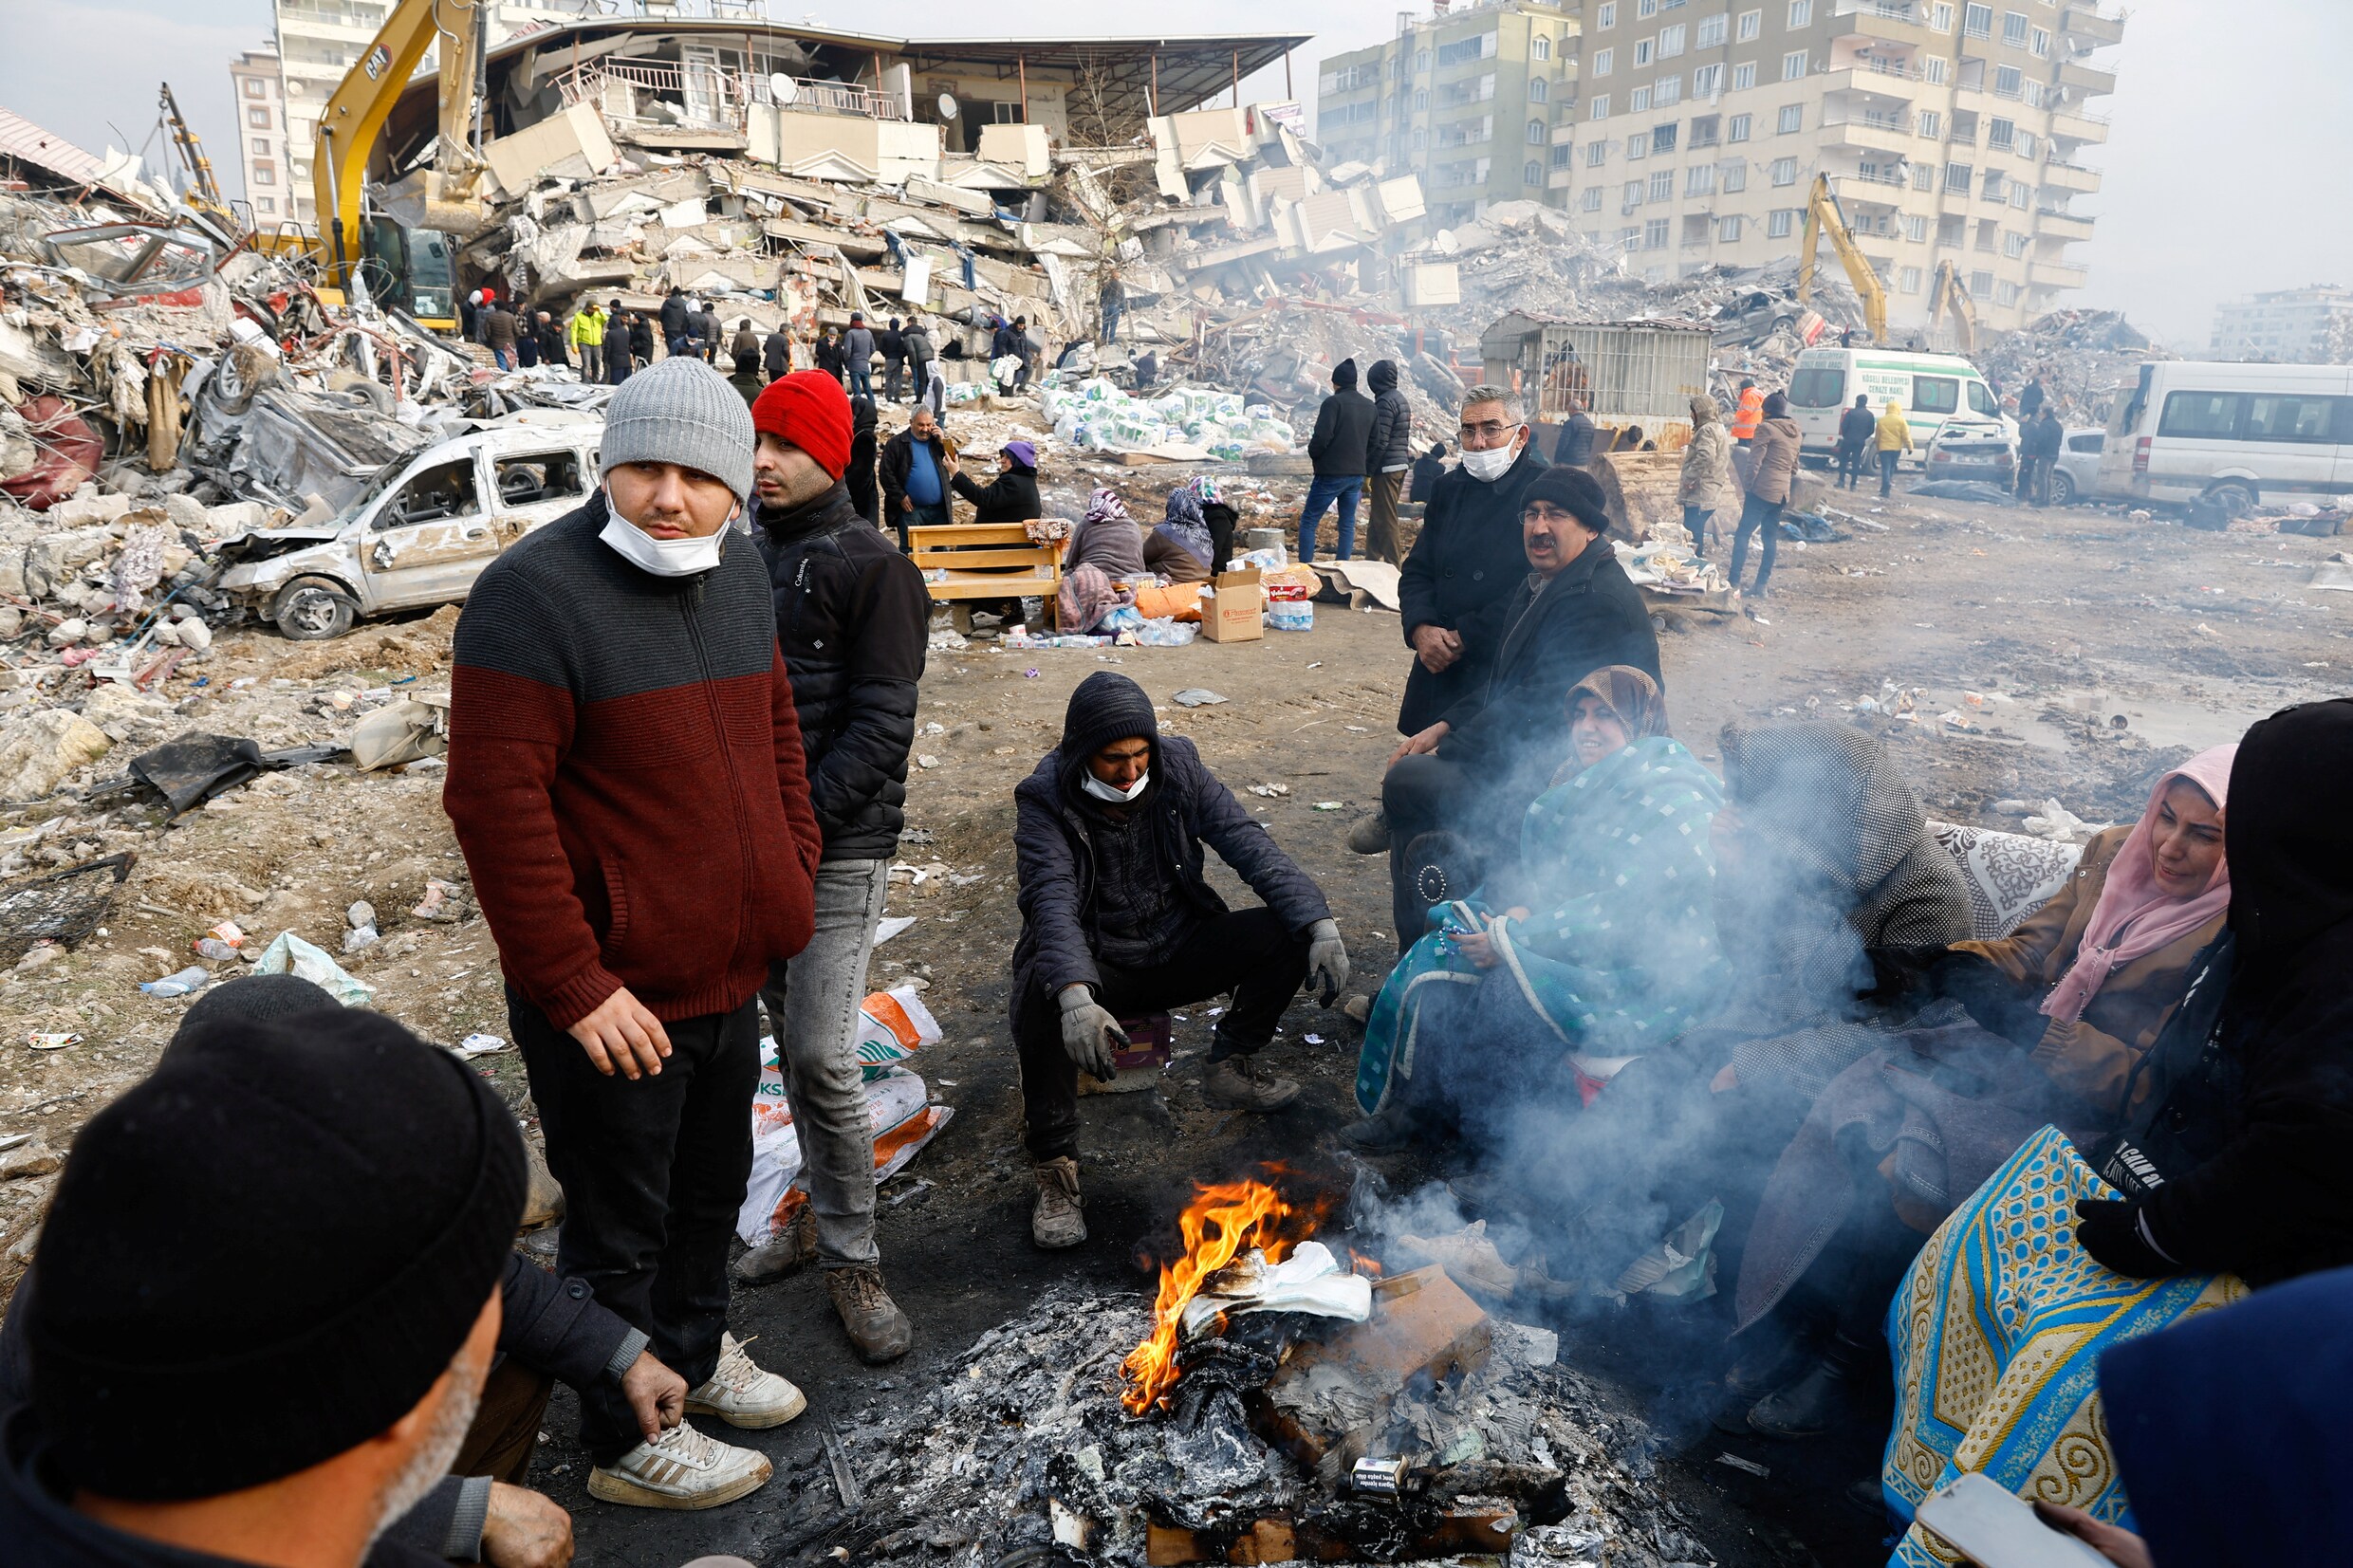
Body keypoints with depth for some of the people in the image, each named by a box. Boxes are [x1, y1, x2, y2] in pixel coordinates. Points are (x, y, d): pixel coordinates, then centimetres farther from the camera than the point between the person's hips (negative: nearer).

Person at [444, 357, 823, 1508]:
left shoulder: (738, 576, 5)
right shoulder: (535, 593, -19)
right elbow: (494, 803, -22)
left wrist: (791, 873, 10)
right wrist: (575, 985, -21)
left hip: (728, 973, 7)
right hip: (614, 999, -7)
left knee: (712, 1184, 25)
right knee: (620, 1222, 11)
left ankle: (694, 1352, 51)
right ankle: (628, 1444, 34)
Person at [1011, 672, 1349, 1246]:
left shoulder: (1178, 767, -8)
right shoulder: (1044, 799, -18)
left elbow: (1249, 845, -13)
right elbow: (1052, 901, -32)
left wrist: (1320, 924, -28)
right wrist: (1075, 998, -51)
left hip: (1177, 950, 4)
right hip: (1094, 966, -3)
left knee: (1288, 934, -17)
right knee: (1042, 997, -38)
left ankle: (1231, 1068, 5)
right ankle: (1054, 1166, -20)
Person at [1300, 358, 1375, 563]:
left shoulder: (1333, 402, -12)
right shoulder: (1369, 406, 11)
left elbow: (1321, 437, -18)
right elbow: (1373, 441, 14)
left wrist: (1313, 455, 0)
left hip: (1331, 473, -7)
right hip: (1357, 474, 7)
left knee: (1308, 521, 0)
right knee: (1348, 524, 12)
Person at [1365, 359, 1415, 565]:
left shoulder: (1385, 402, -14)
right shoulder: (1401, 399, 15)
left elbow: (1379, 442, -19)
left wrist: (1367, 472, -15)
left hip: (1386, 468, -9)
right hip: (1402, 464, 10)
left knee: (1385, 519, -5)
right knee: (1379, 516, 16)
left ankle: (1392, 564, -3)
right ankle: (1372, 559, 23)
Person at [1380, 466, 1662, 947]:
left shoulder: (1601, 601, -20)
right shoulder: (1538, 583, 12)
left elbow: (1540, 709, -23)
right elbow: (1499, 682, 17)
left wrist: (1450, 751, -16)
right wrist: (1444, 727, 1)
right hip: (1532, 762, 10)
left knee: (1405, 781, -15)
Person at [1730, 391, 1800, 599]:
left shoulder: (1766, 428, -8)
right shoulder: (1795, 432, 16)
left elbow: (1755, 461, -12)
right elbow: (1795, 466, 20)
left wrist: (1748, 485, -5)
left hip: (1763, 490, -8)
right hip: (1782, 493, 8)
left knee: (1742, 535, -8)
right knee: (1771, 539, 11)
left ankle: (1734, 584, -15)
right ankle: (1761, 585, 13)